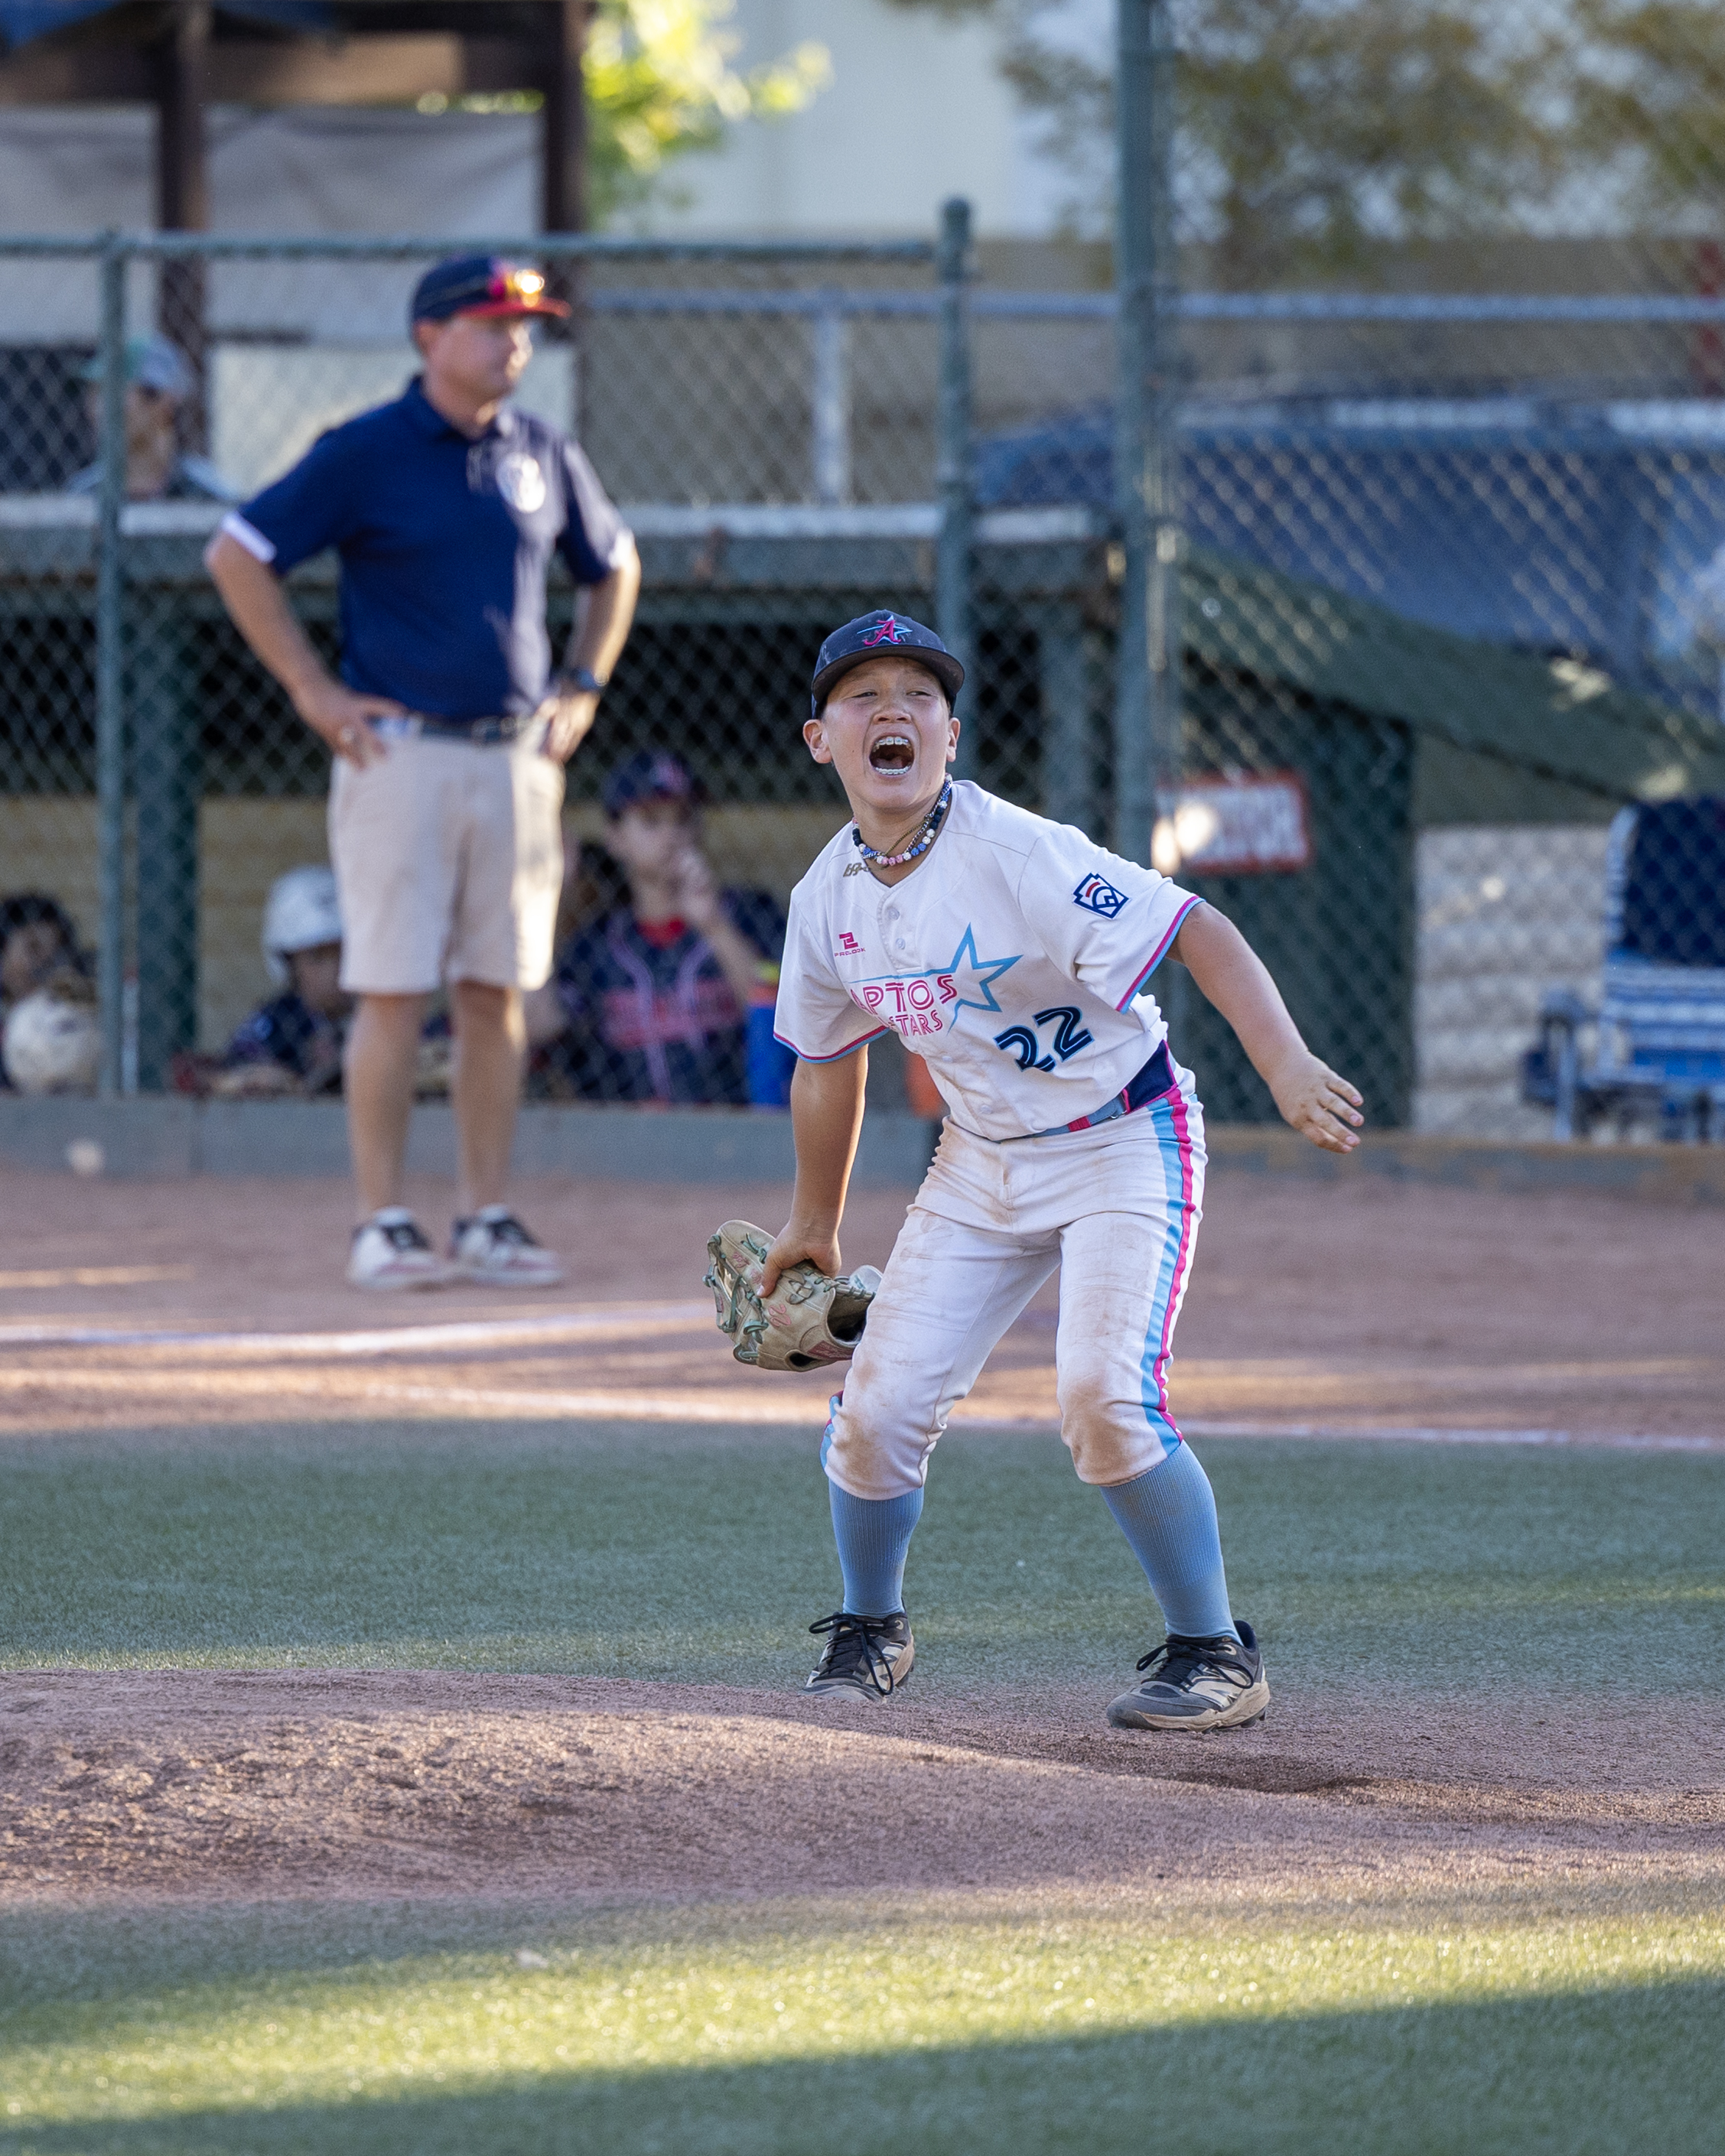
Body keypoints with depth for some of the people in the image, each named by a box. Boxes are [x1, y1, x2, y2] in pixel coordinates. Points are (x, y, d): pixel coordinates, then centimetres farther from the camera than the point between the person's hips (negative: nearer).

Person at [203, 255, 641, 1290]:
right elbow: (238, 555, -5)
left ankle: (488, 1219, 11)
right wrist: (313, 690, -7)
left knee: (497, 996, 6)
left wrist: (583, 687, 15)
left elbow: (614, 565, 26)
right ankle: (384, 1223, -1)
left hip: (517, 757, 5)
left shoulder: (544, 456, 10)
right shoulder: (364, 455, -5)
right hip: (404, 753, -5)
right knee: (394, 992, -5)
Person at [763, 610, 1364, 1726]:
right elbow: (829, 1064, 14)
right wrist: (814, 1227, 24)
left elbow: (1195, 929, -28)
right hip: (984, 1160, 6)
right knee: (879, 1406, -1)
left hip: (1125, 1142, -6)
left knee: (1105, 1400, -23)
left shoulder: (1015, 855, -23)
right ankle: (871, 1629, 27)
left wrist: (1286, 1064, -41)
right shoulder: (830, 898, -2)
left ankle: (1217, 1654, -6)